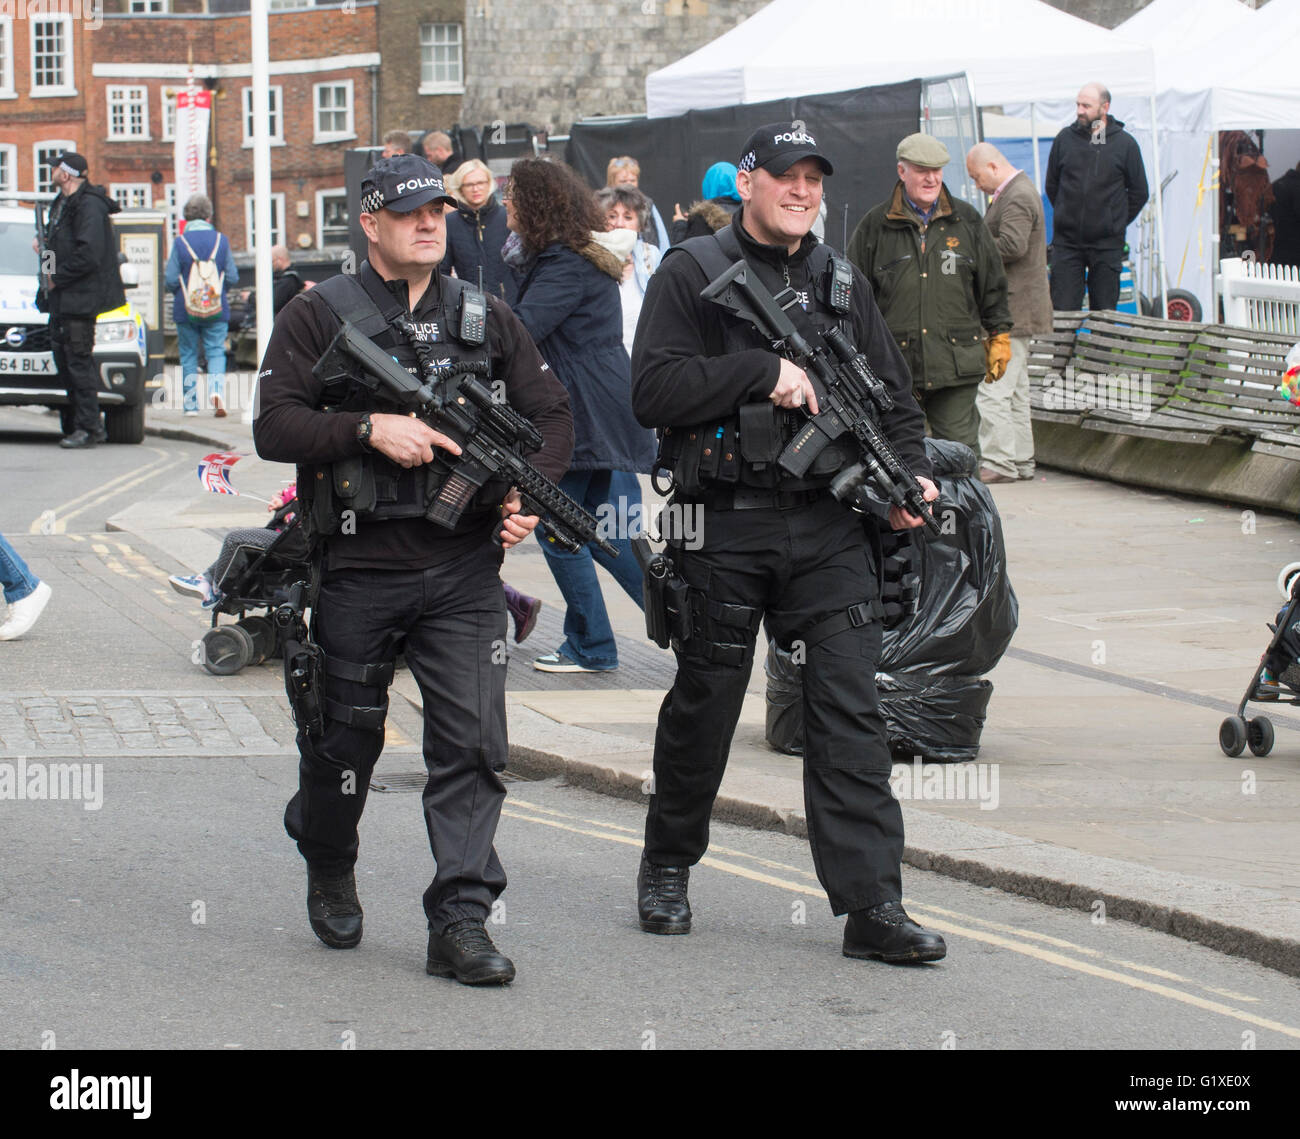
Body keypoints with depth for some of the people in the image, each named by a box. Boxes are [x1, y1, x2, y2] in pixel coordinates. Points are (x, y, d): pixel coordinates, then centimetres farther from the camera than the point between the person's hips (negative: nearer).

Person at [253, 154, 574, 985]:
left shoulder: (485, 317, 10)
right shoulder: (319, 316, 1)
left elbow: (552, 415, 13)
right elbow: (274, 427, -7)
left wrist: (528, 492, -4)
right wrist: (370, 428, -20)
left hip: (464, 570, 2)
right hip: (358, 568, -2)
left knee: (473, 743, -8)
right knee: (346, 738, 11)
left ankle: (461, 921, -6)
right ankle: (330, 870, 40)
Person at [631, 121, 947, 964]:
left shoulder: (841, 284, 14)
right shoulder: (692, 275, 0)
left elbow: (893, 394, 18)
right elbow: (655, 390, -11)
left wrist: (912, 474, 0)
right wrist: (764, 373, -15)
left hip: (829, 527, 3)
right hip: (726, 524, -3)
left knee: (852, 710, -6)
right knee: (704, 704, 9)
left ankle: (872, 903, -9)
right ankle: (668, 865, 30)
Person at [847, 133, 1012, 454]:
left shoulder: (967, 221, 11)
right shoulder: (875, 226, 5)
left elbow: (992, 284, 17)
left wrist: (998, 336, 14)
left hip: (956, 364, 1)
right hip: (894, 364, -1)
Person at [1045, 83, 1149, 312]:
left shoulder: (1125, 143, 0)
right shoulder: (1064, 139, 3)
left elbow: (1139, 193, 8)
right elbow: (1051, 186, 15)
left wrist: (1116, 223, 6)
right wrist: (1070, 216, 12)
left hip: (1107, 244, -1)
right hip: (1067, 242, 1)